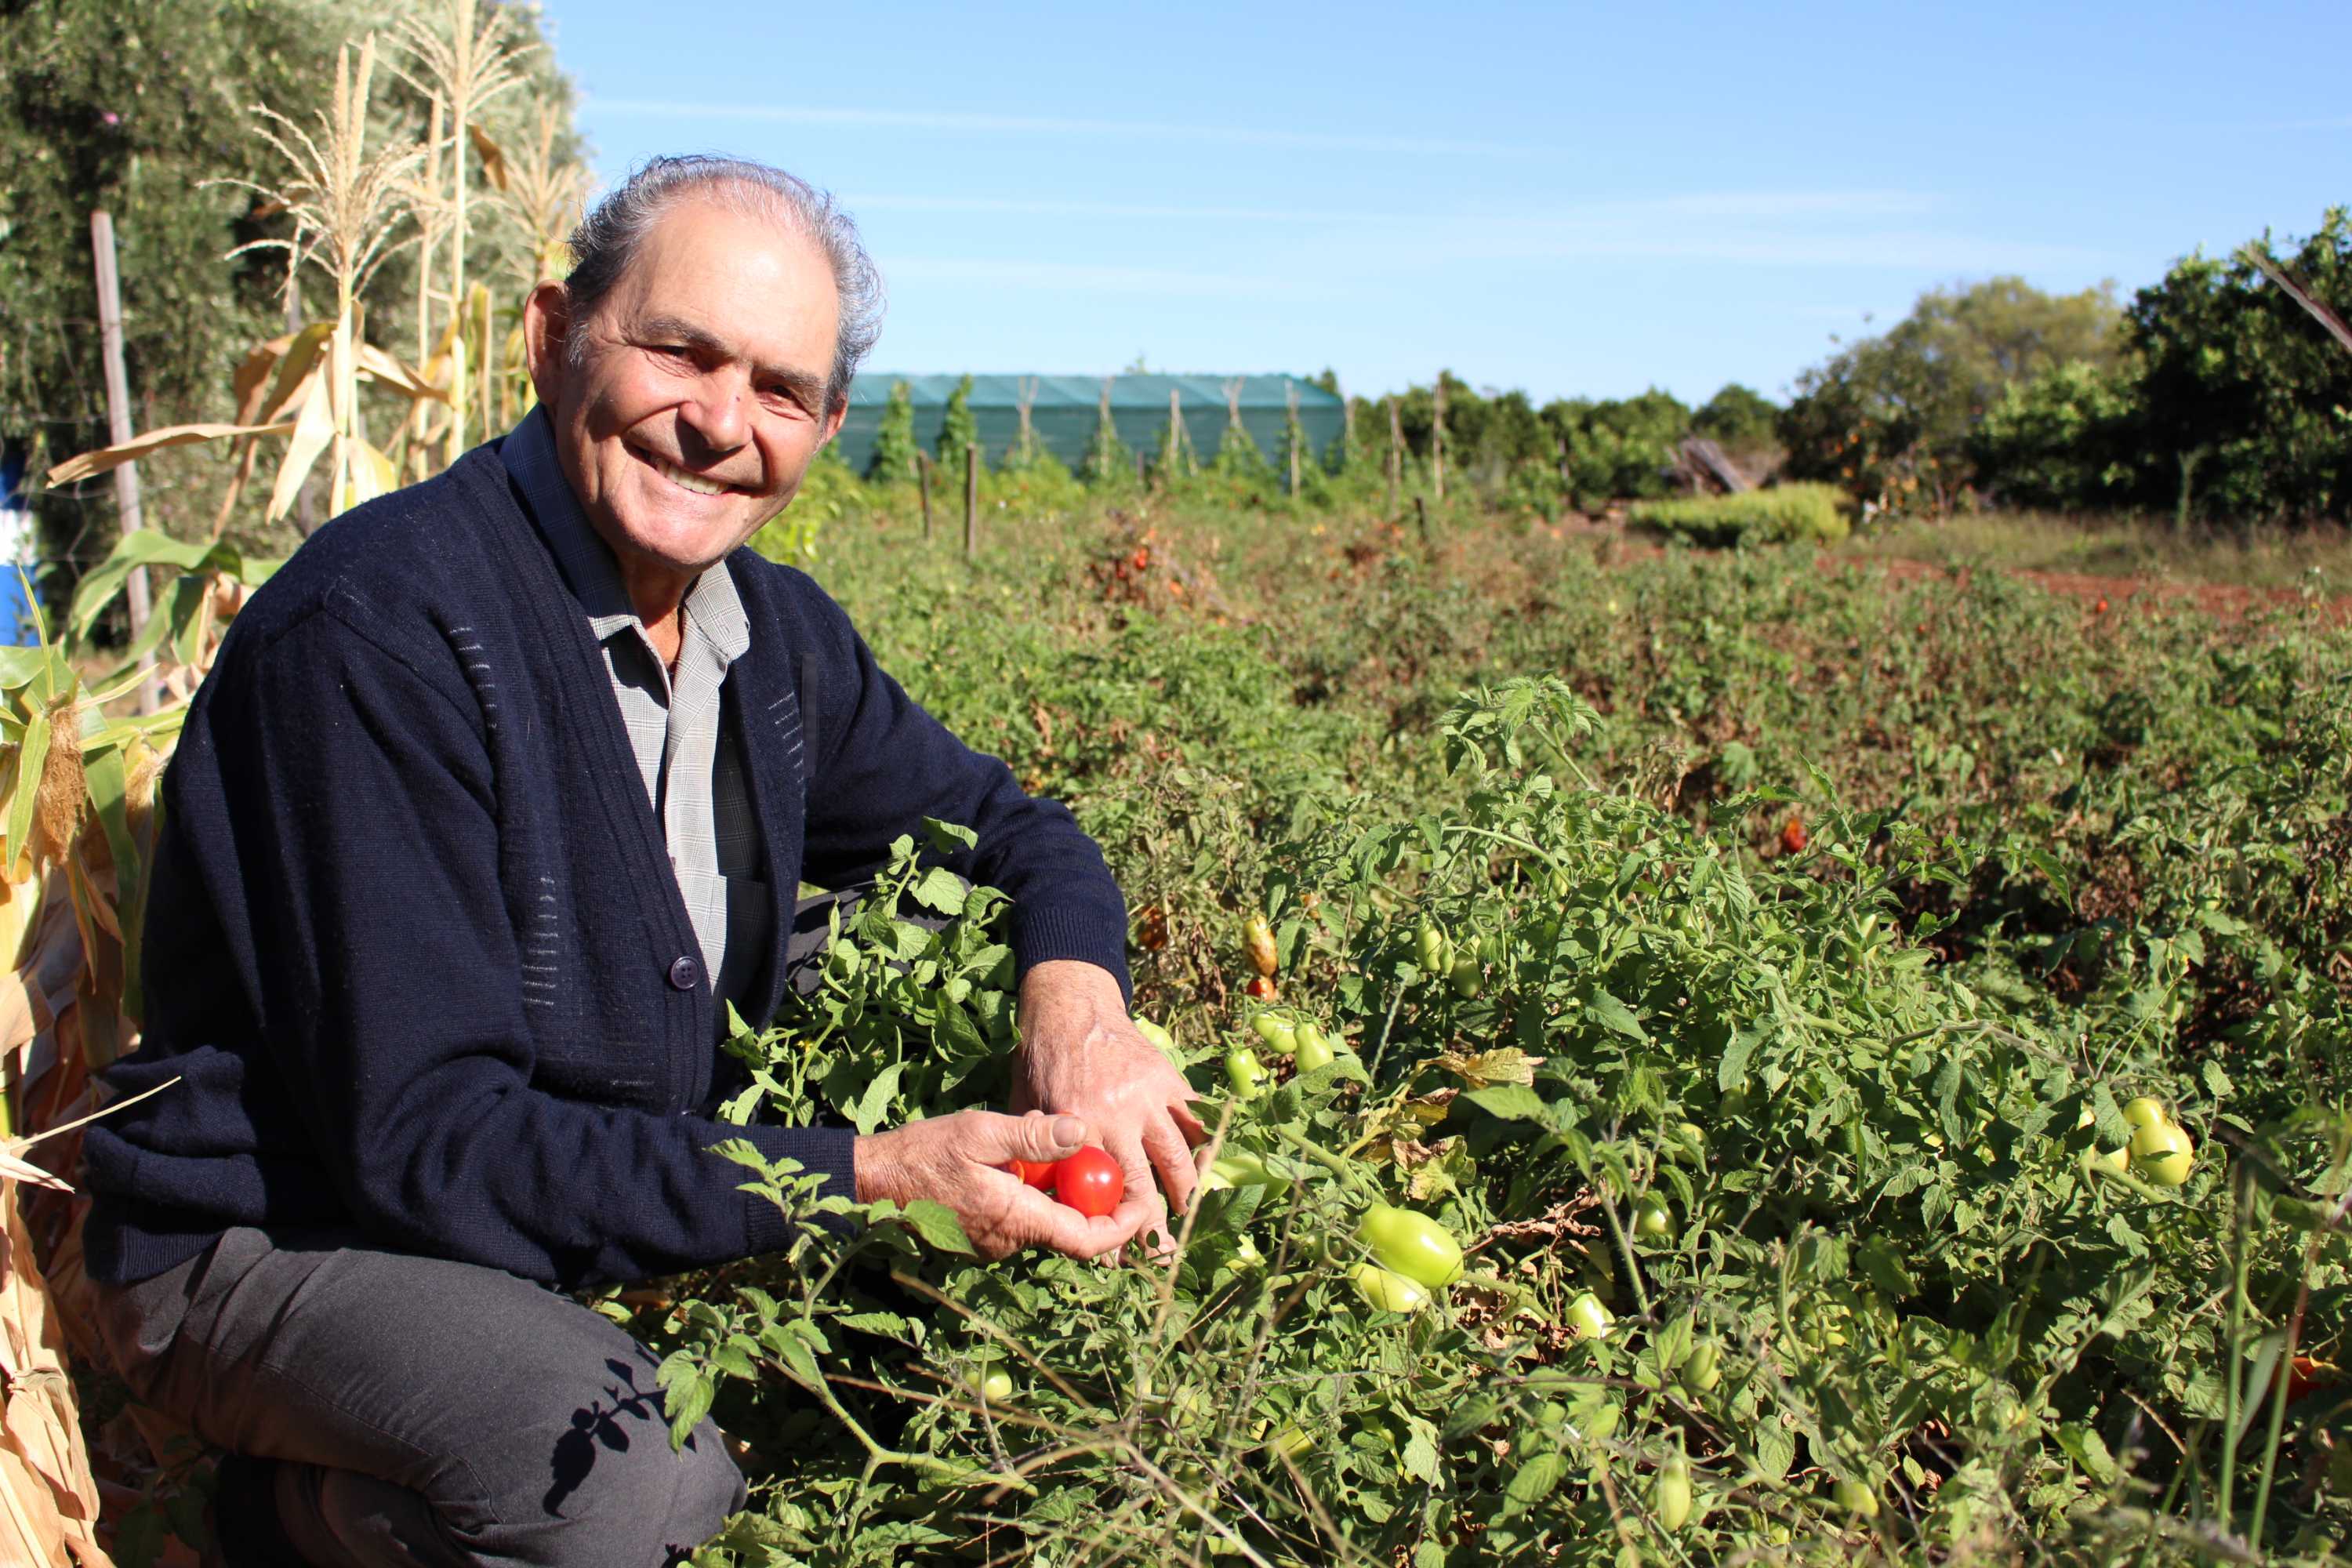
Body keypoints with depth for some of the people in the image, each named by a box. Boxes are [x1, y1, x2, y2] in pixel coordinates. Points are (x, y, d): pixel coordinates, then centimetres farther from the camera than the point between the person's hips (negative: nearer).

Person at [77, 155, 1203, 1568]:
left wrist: (1075, 992, -15)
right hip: (290, 1240, -7)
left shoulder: (774, 631, -1)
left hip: (637, 1205, 7)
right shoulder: (377, 632, -25)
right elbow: (428, 1140, -27)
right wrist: (861, 1178, -33)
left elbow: (1003, 825, 10)